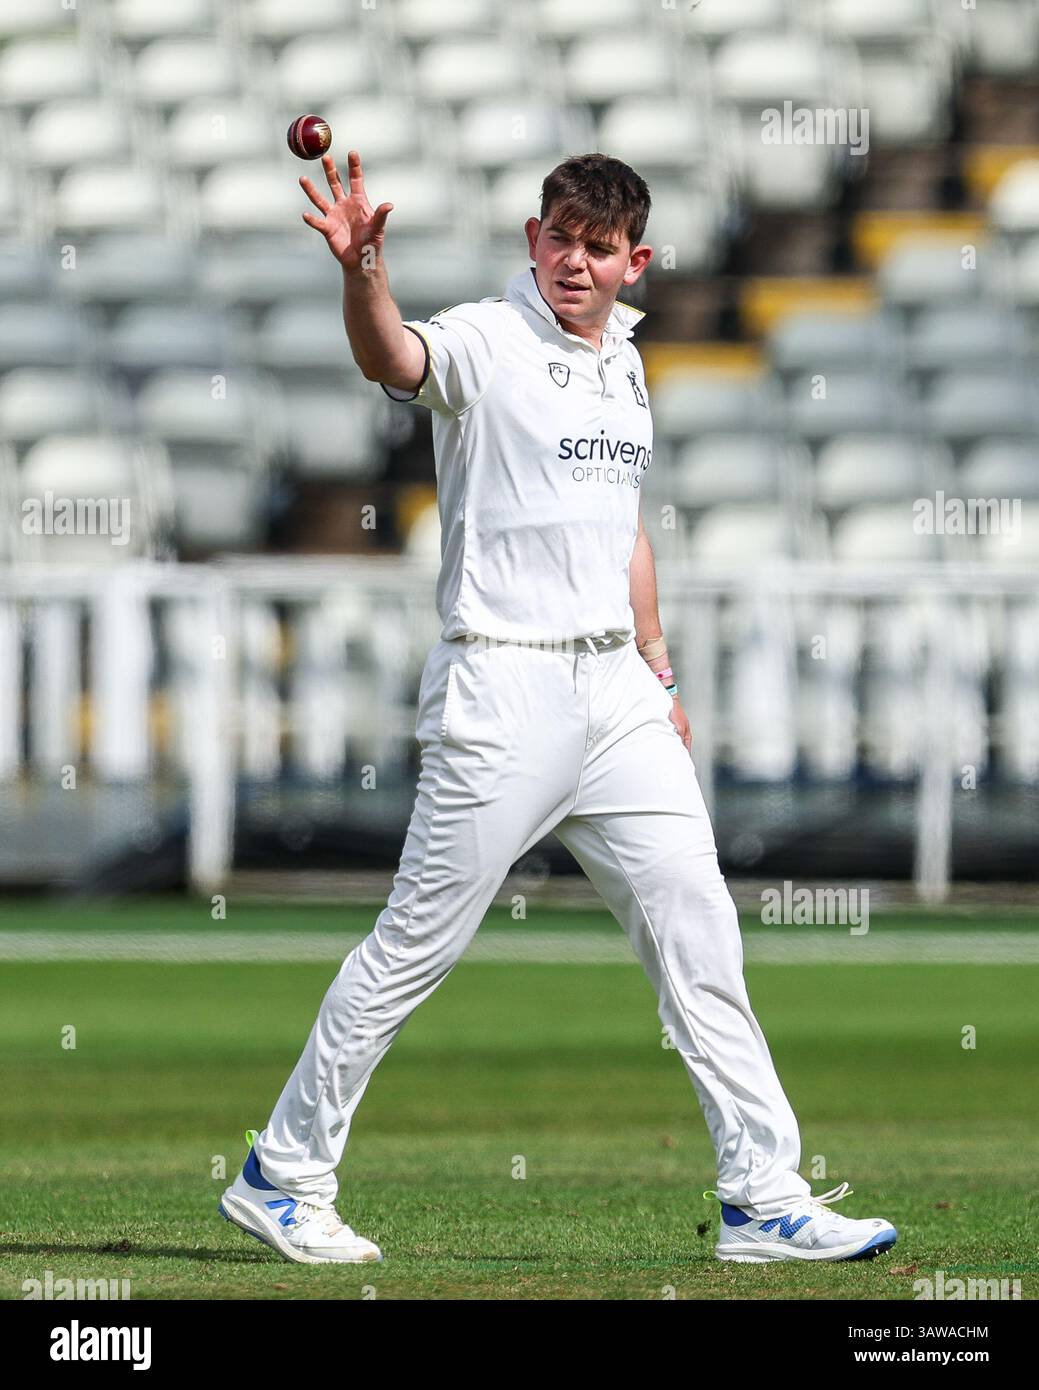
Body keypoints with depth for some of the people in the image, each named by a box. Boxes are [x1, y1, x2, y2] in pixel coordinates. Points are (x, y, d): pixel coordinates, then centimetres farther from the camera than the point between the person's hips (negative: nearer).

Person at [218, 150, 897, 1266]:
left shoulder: (624, 365, 14)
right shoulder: (485, 344, -8)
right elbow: (390, 356, -32)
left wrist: (658, 671, 22)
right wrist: (361, 270, -52)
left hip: (614, 689, 7)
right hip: (501, 691, -7)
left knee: (696, 928, 2)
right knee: (416, 946, -2)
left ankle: (764, 1197, 5)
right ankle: (280, 1178, 10)